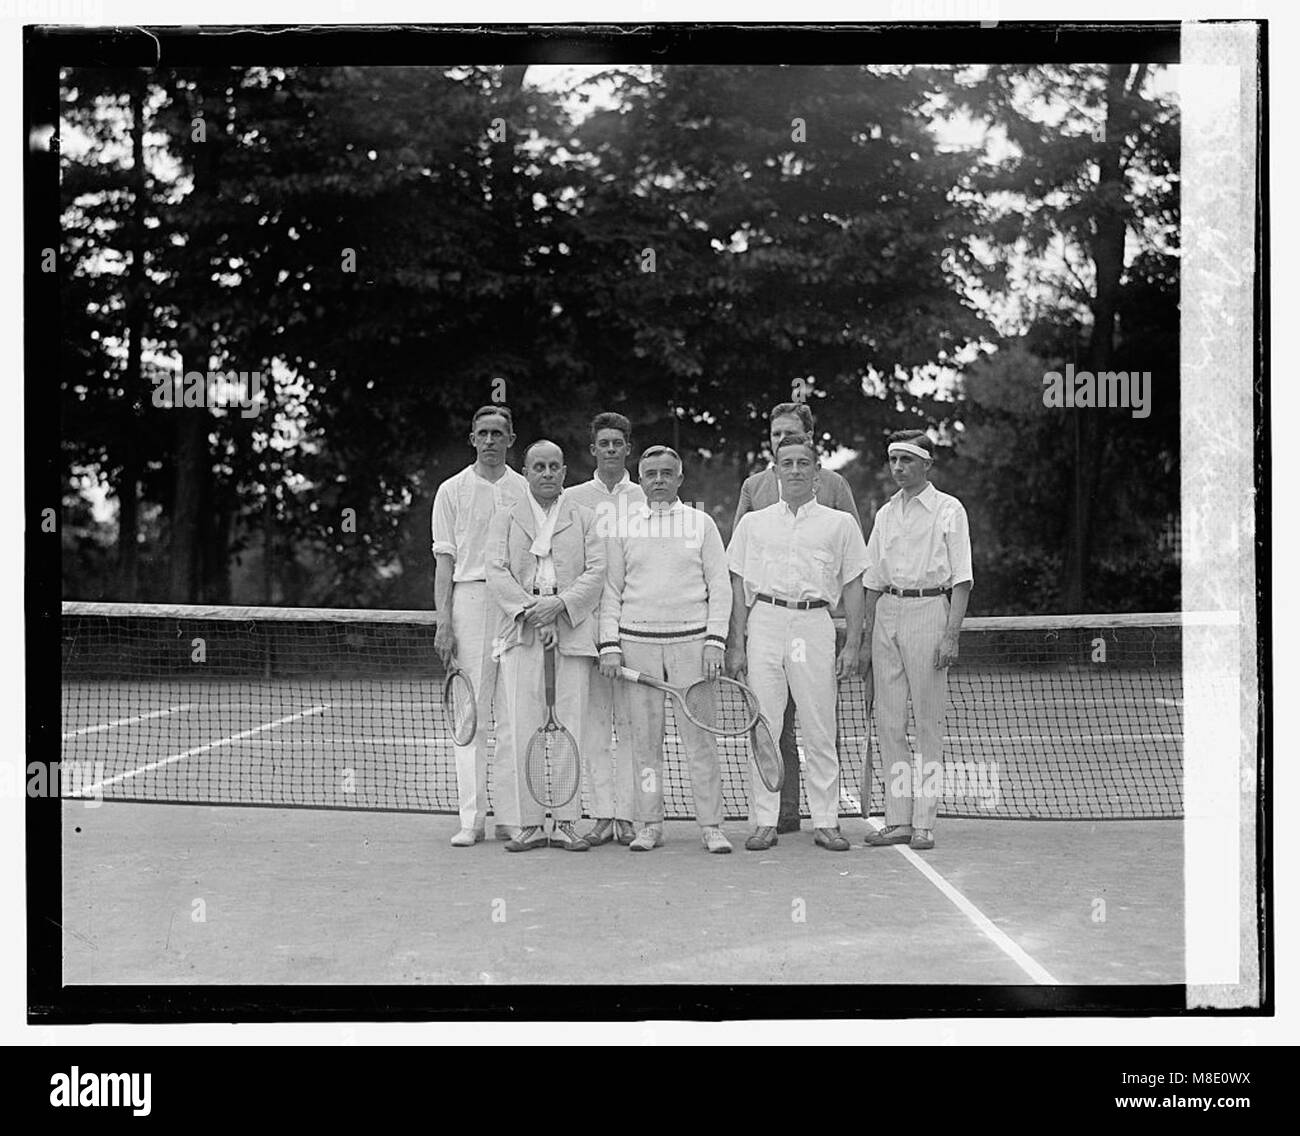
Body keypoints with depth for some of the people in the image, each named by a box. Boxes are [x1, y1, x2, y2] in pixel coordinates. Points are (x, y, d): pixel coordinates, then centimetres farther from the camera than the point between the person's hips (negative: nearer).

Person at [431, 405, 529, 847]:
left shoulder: (526, 491, 12)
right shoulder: (452, 491, 8)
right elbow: (445, 561, 4)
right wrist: (443, 623, -4)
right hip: (470, 599, -1)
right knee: (472, 713, -3)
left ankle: (510, 815, 9)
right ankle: (471, 818, 0)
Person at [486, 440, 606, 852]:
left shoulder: (584, 519, 14)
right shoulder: (505, 520, 14)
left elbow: (596, 571, 4)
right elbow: (496, 572, 3)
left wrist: (559, 603, -11)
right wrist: (529, 609, -10)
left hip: (572, 629, 0)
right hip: (521, 632, 0)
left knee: (571, 726, -2)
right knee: (521, 729, -4)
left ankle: (566, 822, 3)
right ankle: (529, 823, 0)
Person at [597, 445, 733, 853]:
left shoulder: (701, 523, 7)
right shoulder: (622, 525, 10)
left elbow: (719, 585, 6)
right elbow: (610, 589, 10)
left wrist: (715, 641, -3)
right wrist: (609, 645, 1)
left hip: (691, 640, -1)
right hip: (636, 640, 1)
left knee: (699, 735, -4)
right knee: (643, 736, 2)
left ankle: (711, 825, 2)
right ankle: (649, 824, 10)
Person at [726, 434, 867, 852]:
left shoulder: (839, 523, 11)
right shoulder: (753, 523, 14)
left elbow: (853, 586, 9)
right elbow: (739, 585, 12)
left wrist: (853, 644, 1)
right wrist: (736, 642, 4)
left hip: (814, 623, -1)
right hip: (765, 621, 1)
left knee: (820, 731, -2)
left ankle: (825, 822, 5)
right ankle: (765, 821, 5)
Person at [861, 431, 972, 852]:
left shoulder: (948, 510, 0)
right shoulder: (885, 514, 16)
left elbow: (961, 579, -5)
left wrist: (951, 635, -14)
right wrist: (869, 637, 13)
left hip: (929, 610, -5)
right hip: (887, 612, 5)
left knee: (928, 723, -3)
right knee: (888, 722, 4)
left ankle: (924, 822, 0)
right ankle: (898, 820, 9)